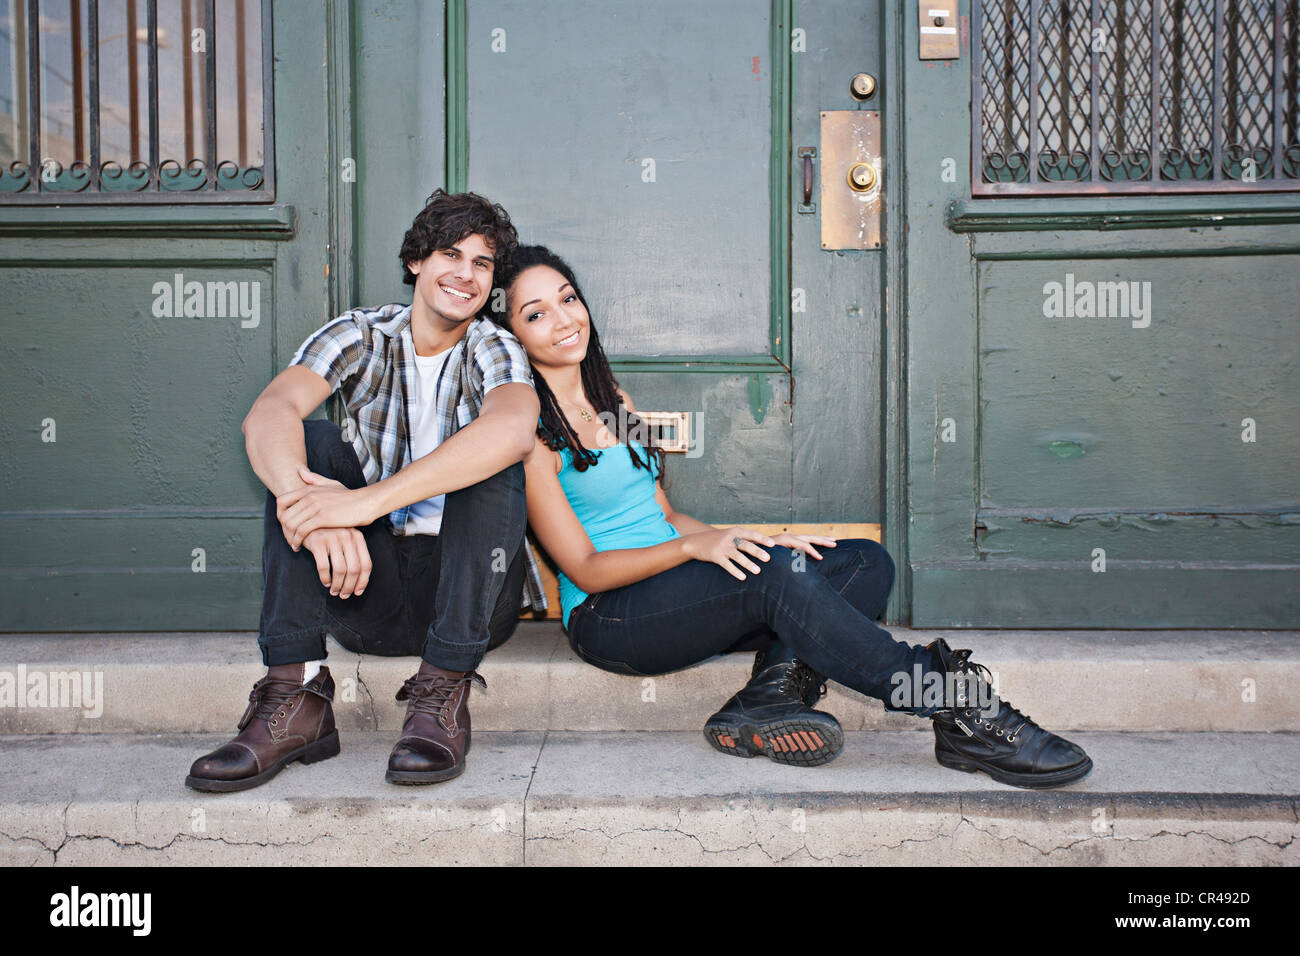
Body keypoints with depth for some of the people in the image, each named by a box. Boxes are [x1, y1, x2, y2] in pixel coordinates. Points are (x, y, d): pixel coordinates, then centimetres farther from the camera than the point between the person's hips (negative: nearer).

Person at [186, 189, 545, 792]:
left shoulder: (494, 350, -4)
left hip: (470, 592, -2)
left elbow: (514, 429, -31)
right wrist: (307, 505, -41)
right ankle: (295, 695, -25)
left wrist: (367, 499, -40)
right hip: (367, 586, 2)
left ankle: (442, 696, -26)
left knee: (486, 451, -25)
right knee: (306, 444, -16)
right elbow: (267, 415, -19)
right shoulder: (362, 337, 2)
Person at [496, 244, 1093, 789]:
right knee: (773, 575, -33)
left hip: (676, 594, 8)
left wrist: (757, 543, 2)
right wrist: (693, 546, -25)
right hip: (609, 617, -8)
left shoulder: (612, 400, 17)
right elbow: (585, 568, -12)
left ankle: (771, 692, -28)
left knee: (866, 563, -6)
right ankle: (961, 709, -28)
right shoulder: (529, 433, -7)